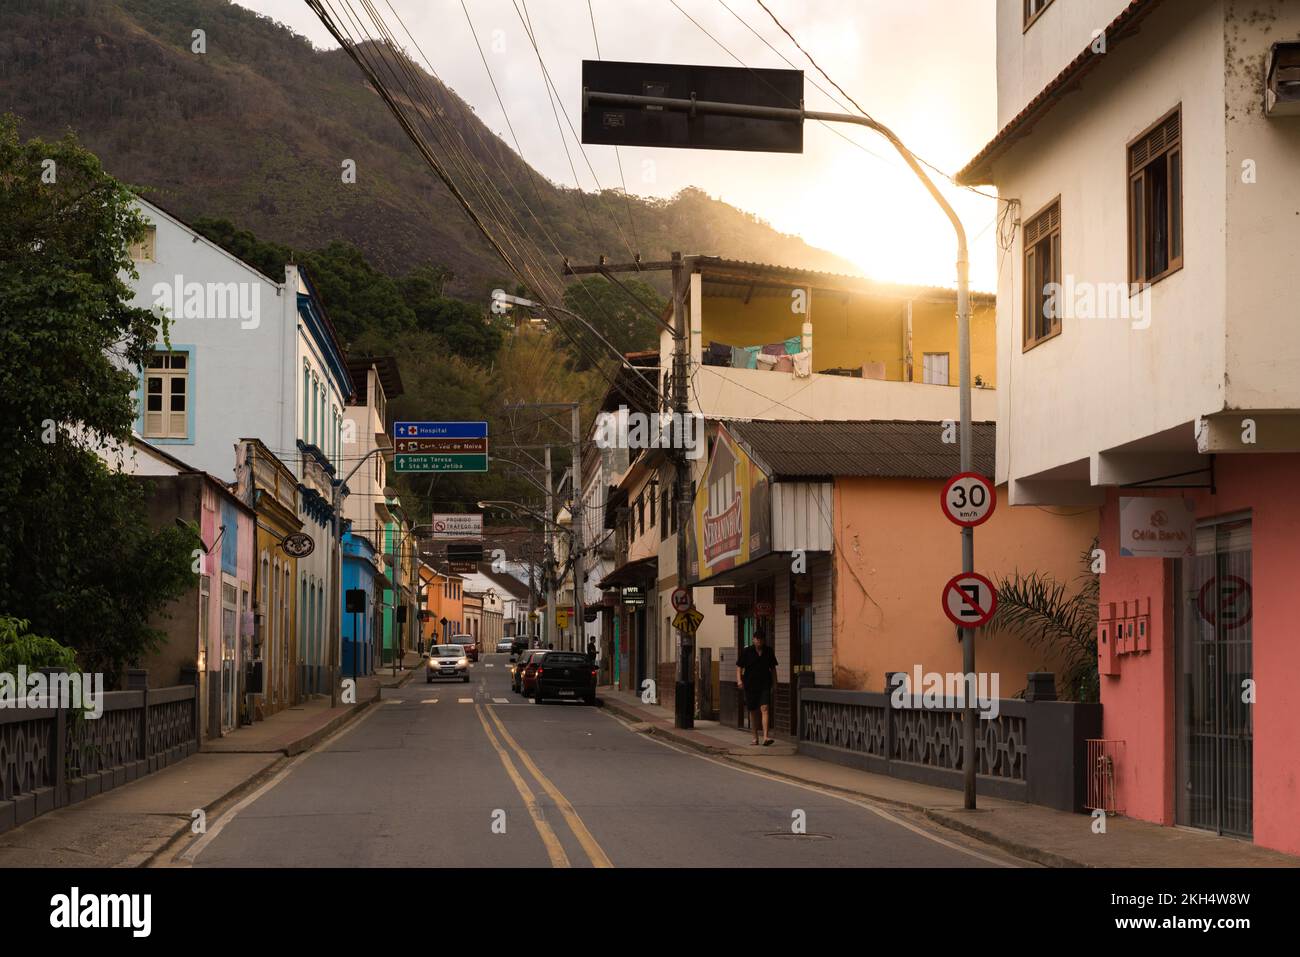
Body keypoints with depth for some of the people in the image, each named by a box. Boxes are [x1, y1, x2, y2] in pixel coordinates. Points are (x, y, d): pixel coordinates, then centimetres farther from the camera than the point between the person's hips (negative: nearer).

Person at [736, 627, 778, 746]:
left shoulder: (768, 651, 6)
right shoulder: (747, 652, 0)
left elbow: (773, 668, 15)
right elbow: (739, 667, 0)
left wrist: (774, 683, 13)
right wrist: (739, 680, -15)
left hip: (765, 685, 0)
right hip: (750, 685, 0)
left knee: (764, 708, -15)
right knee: (753, 711, 7)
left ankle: (766, 736, -23)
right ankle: (755, 737, 20)